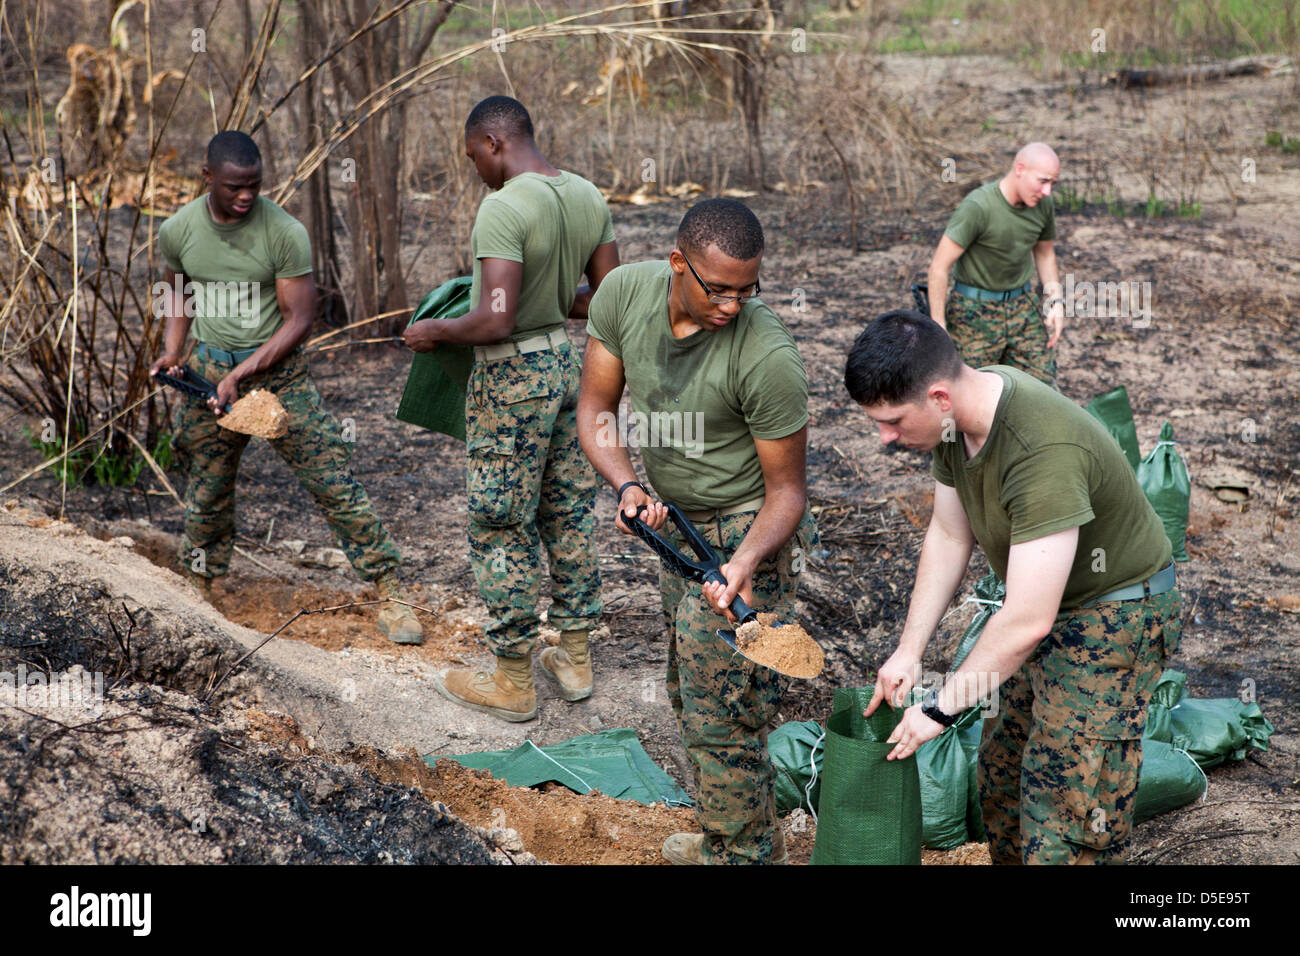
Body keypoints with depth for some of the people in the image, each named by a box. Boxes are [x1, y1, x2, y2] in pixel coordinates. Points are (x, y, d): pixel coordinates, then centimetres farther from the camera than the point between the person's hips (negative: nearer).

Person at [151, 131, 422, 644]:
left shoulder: (285, 233, -16)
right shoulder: (177, 230, -3)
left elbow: (299, 319, -13)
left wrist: (243, 373, -19)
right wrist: (172, 350, 2)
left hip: (278, 370, -3)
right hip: (209, 368, 3)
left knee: (335, 483, -7)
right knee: (207, 492, 13)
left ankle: (391, 596, 0)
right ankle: (200, 591, 35)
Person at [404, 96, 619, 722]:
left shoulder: (504, 208, -21)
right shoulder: (588, 197, 4)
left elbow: (495, 321, -27)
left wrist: (435, 331, -10)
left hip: (514, 378, -8)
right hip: (571, 364, 8)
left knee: (500, 527, 4)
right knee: (570, 514, 17)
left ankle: (512, 681, 14)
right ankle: (575, 657, 28)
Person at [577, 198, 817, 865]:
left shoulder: (768, 356, -30)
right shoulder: (623, 293, -15)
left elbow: (786, 487, -20)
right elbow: (595, 408, -6)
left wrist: (745, 561, -37)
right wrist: (627, 487, -23)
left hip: (744, 533, -7)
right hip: (678, 525, 7)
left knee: (723, 716, -4)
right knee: (690, 697, 22)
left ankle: (741, 851, 16)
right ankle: (721, 834, 42)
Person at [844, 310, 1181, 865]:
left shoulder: (1042, 451, -38)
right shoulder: (958, 413, -11)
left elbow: (1027, 622, -35)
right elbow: (949, 534, 3)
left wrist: (938, 709, -25)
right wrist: (909, 651, -1)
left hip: (1114, 615, -9)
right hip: (1044, 602, 9)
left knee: (1068, 806, -5)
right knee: (1001, 777, 19)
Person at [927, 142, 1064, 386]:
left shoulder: (1042, 205, 0)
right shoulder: (977, 207, -21)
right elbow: (939, 267, -20)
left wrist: (1056, 300, 7)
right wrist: (939, 329, -20)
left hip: (1024, 307, 6)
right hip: (975, 310, -6)